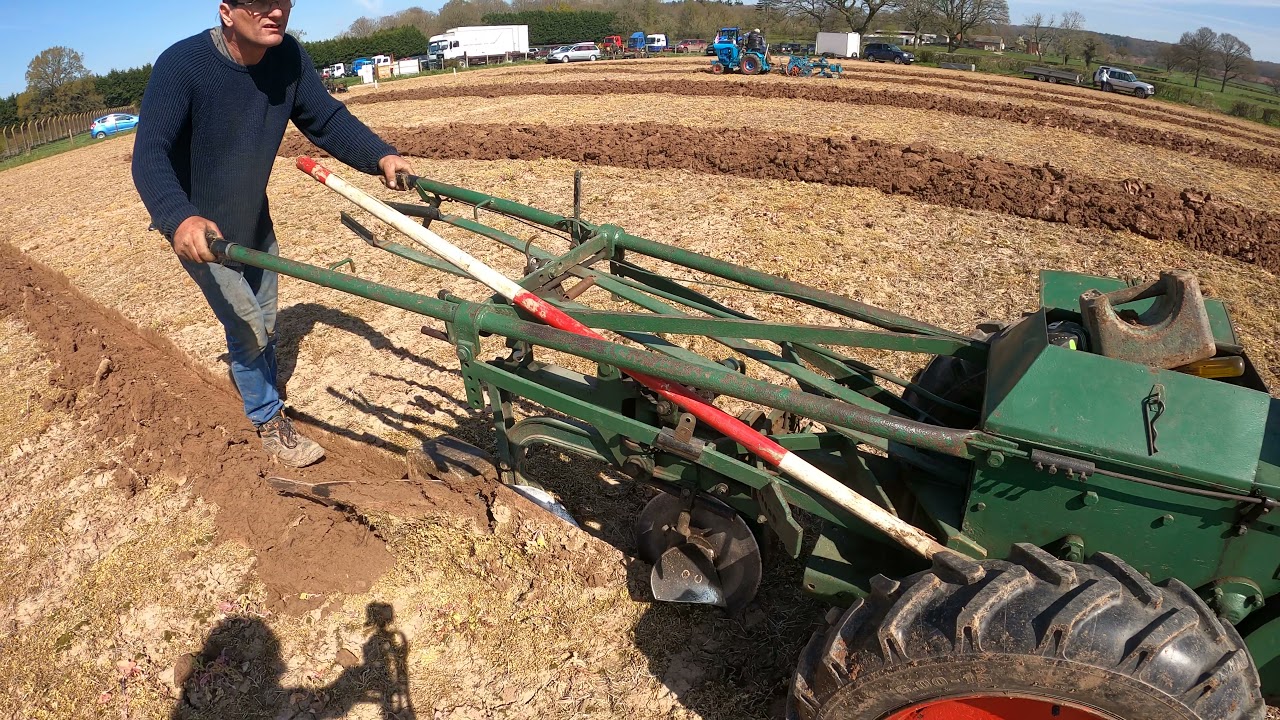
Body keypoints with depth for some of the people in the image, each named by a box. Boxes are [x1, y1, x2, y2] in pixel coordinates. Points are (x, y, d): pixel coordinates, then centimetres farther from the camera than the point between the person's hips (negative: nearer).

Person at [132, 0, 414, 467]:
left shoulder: (288, 57, -16)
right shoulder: (182, 64, -30)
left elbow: (326, 118, -8)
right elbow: (149, 153, -35)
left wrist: (380, 156, -27)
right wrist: (179, 218, -54)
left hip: (254, 223, 6)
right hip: (199, 232, -5)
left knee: (264, 326, 19)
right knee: (247, 328, -4)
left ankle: (264, 401, 42)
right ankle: (268, 421, 19)